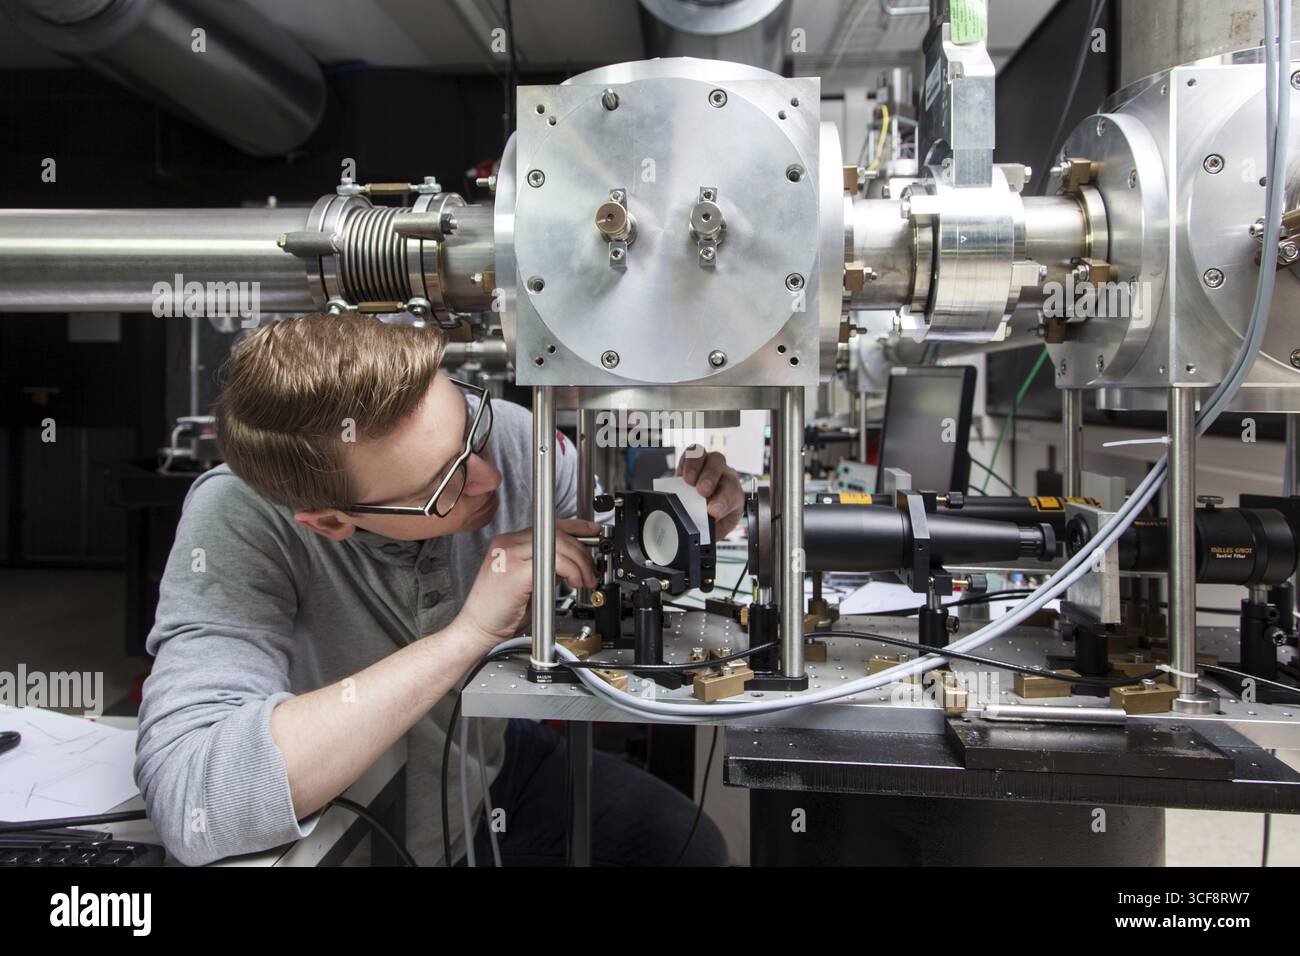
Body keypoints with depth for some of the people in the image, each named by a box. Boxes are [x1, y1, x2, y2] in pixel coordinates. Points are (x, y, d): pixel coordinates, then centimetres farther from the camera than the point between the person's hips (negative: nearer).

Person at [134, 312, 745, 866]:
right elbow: (189, 802, -42)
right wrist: (468, 633, -42)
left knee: (692, 844, 5)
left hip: (491, 762, 5)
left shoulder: (498, 430, -20)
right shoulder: (241, 522, -31)